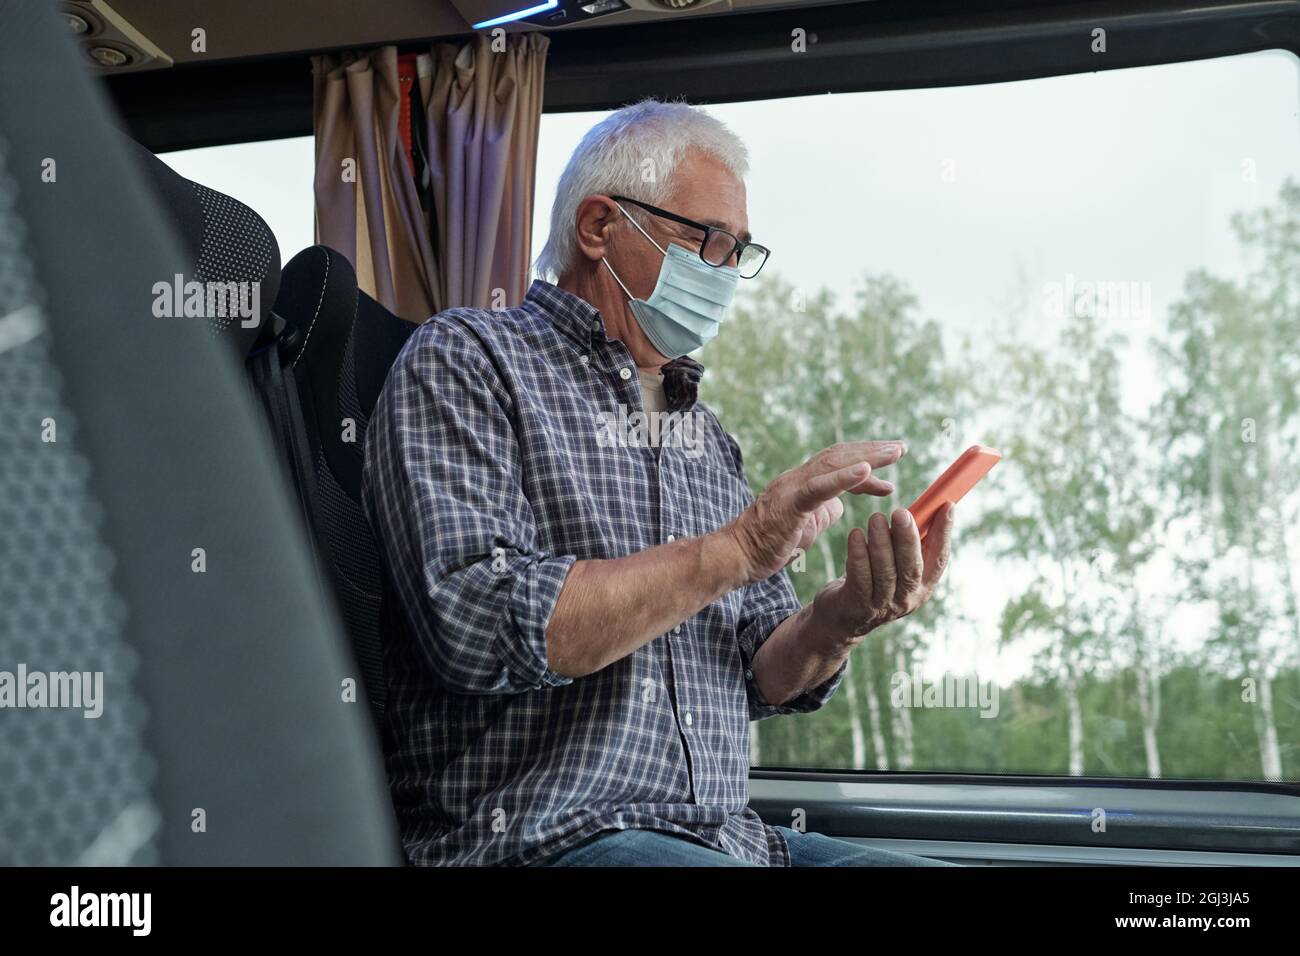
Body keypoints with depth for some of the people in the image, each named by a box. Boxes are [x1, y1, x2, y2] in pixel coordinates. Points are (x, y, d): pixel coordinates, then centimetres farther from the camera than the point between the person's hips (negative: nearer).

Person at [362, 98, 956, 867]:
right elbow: (480, 629, -16)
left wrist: (838, 623, -4)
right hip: (539, 836, -7)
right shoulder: (467, 359, -1)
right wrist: (739, 549, -17)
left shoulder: (705, 435, 20)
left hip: (726, 834, 7)